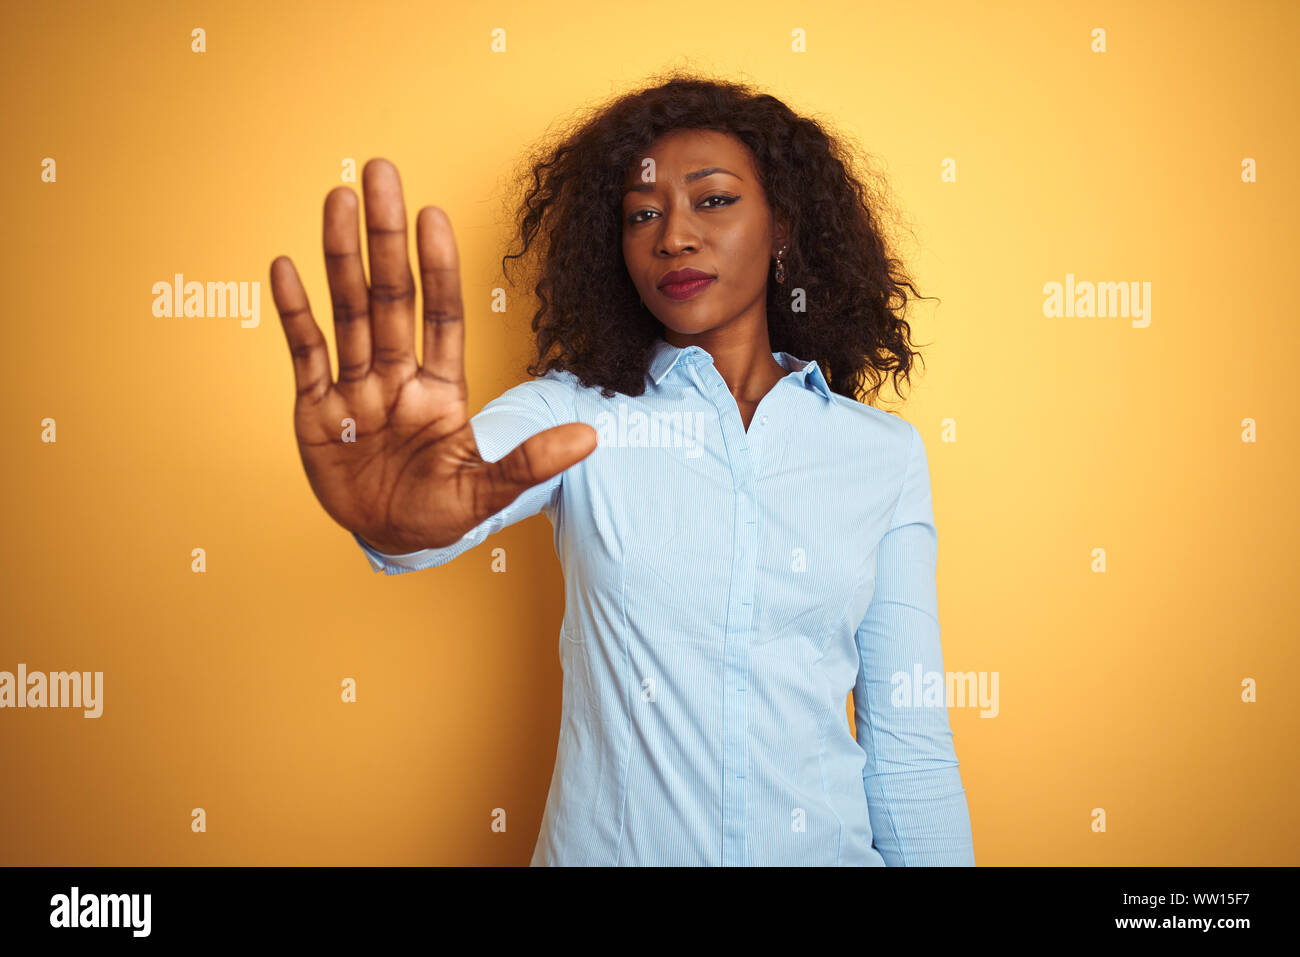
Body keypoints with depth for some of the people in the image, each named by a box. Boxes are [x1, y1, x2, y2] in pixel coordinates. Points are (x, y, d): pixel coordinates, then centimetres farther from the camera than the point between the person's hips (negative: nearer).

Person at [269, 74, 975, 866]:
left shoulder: (885, 453, -3)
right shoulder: (573, 414, -5)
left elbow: (909, 739, -1)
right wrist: (400, 518, -49)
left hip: (823, 843, 1)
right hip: (605, 842, 0)